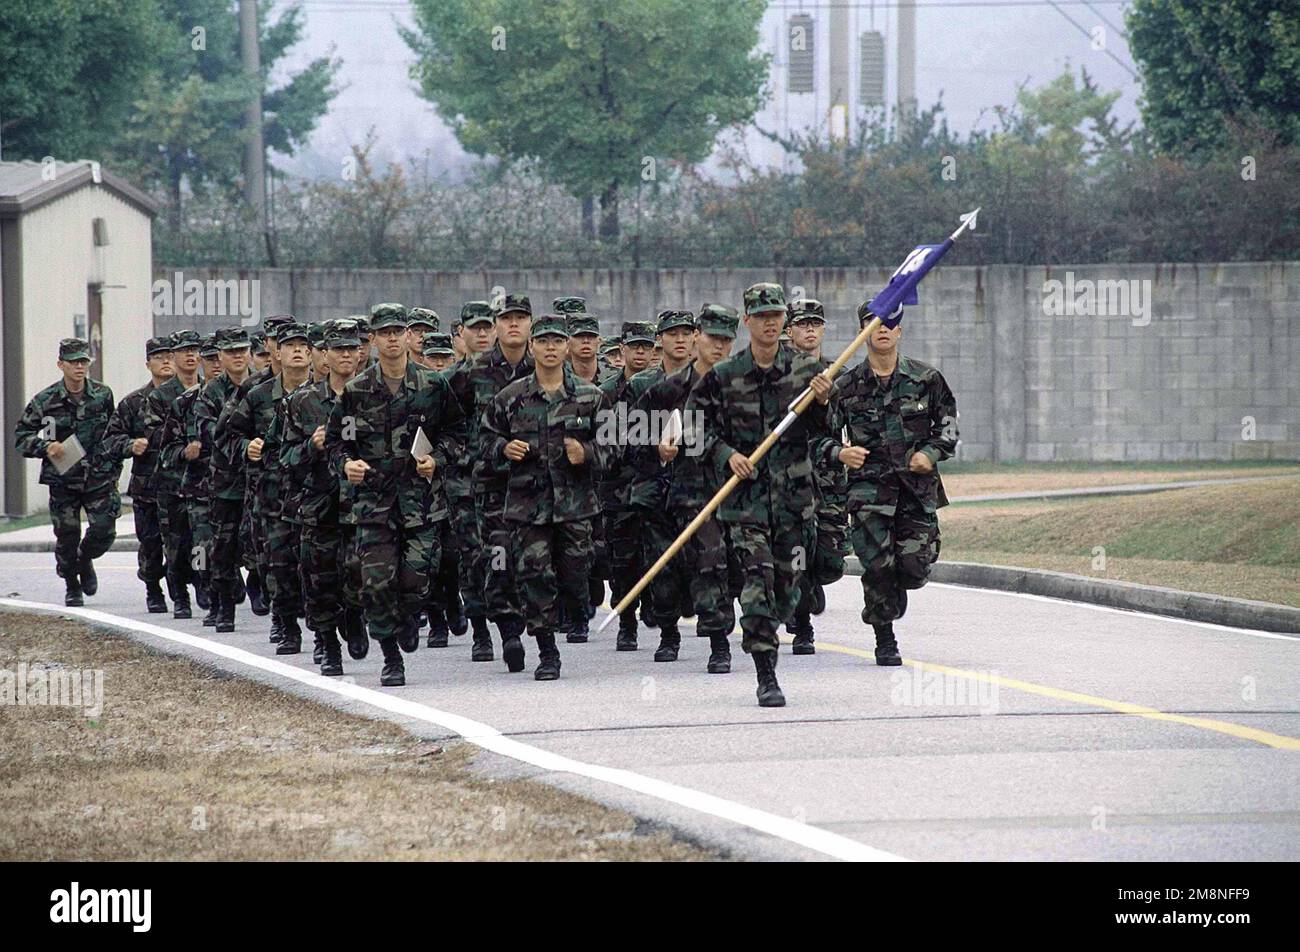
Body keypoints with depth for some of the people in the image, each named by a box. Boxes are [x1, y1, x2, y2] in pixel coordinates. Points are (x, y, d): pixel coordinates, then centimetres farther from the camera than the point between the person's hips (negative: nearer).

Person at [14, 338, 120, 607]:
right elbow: (21, 437, 0)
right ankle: (72, 587, 22)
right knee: (66, 536, 1)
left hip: (99, 478, 1)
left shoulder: (103, 396, 1)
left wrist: (114, 470, 13)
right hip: (63, 481, -1)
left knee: (104, 530, -9)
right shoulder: (45, 401, -5)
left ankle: (85, 562, 24)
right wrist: (45, 447, -18)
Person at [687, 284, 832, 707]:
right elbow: (697, 424, 7)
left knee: (788, 582, 6)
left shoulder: (805, 369, 5)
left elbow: (817, 431, 7)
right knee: (757, 577, -13)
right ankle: (766, 677, -12)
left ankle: (763, 634, 38)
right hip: (747, 493, -2)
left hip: (794, 492, 2)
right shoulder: (723, 377, 0)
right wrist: (726, 455, -8)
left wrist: (821, 403, -13)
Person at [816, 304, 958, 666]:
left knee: (915, 566, -7)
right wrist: (839, 452, -12)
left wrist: (932, 452, -3)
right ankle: (884, 640, 7)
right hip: (868, 484, -1)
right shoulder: (847, 386, 2)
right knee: (878, 565, -10)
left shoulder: (926, 378, 4)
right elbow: (822, 435, 8)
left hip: (917, 487, 1)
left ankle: (895, 589, 30)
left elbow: (948, 422, 14)